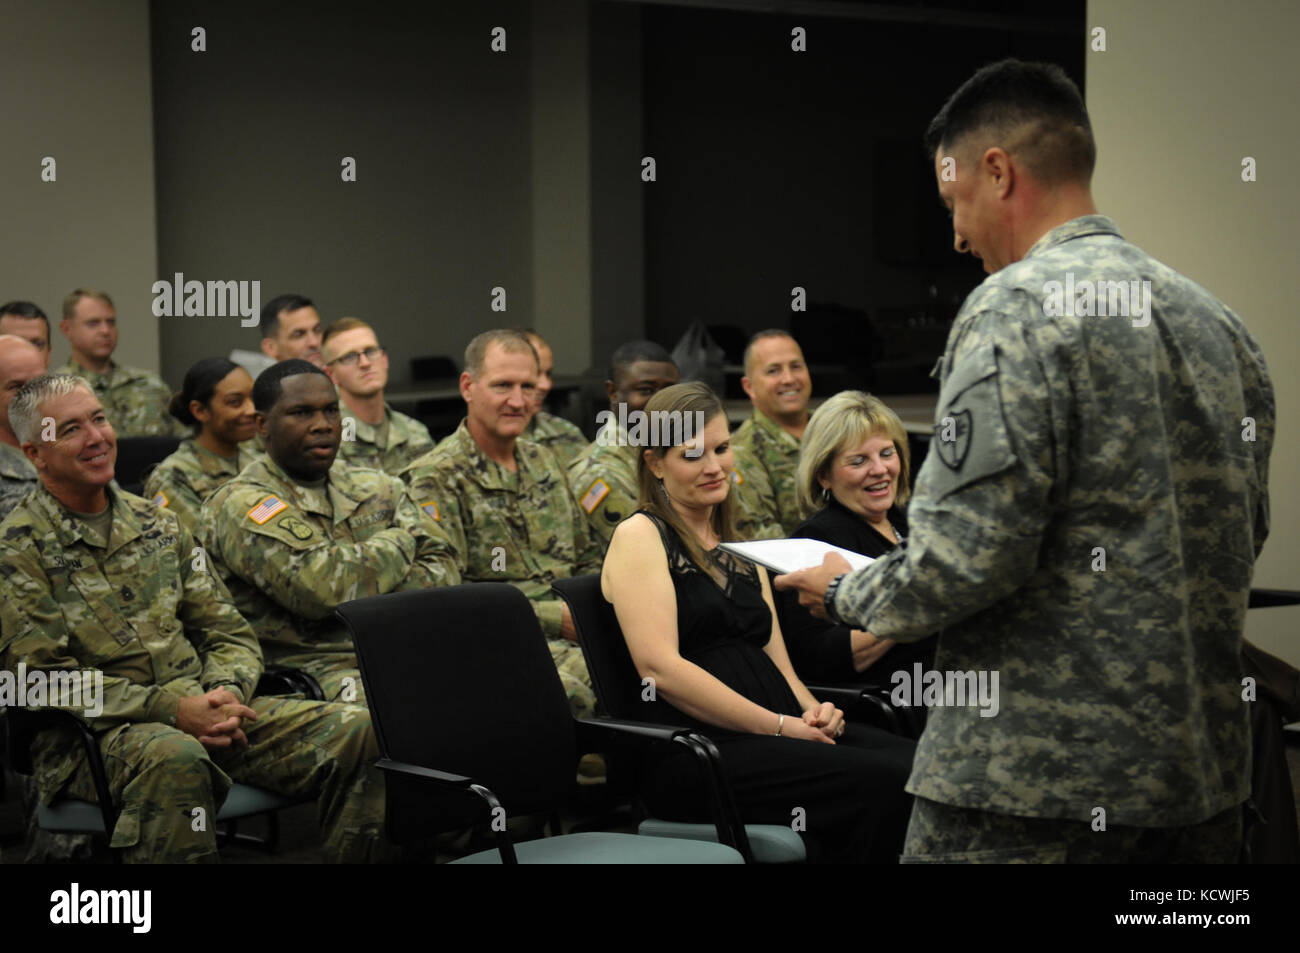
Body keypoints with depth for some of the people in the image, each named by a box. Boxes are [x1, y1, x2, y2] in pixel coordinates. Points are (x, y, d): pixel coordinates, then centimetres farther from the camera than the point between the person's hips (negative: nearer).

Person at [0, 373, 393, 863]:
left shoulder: (157, 523, 17)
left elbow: (230, 633, 17)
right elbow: (45, 678, -10)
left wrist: (226, 692, -8)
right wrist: (171, 708, -19)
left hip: (199, 707, 5)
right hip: (93, 736, -5)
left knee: (359, 731, -16)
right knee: (175, 758, -42)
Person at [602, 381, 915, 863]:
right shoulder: (639, 536, 2)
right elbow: (660, 667, -11)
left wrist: (812, 710, -1)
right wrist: (780, 726, -14)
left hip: (782, 733, 7)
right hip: (692, 752, -7)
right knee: (884, 781, -28)